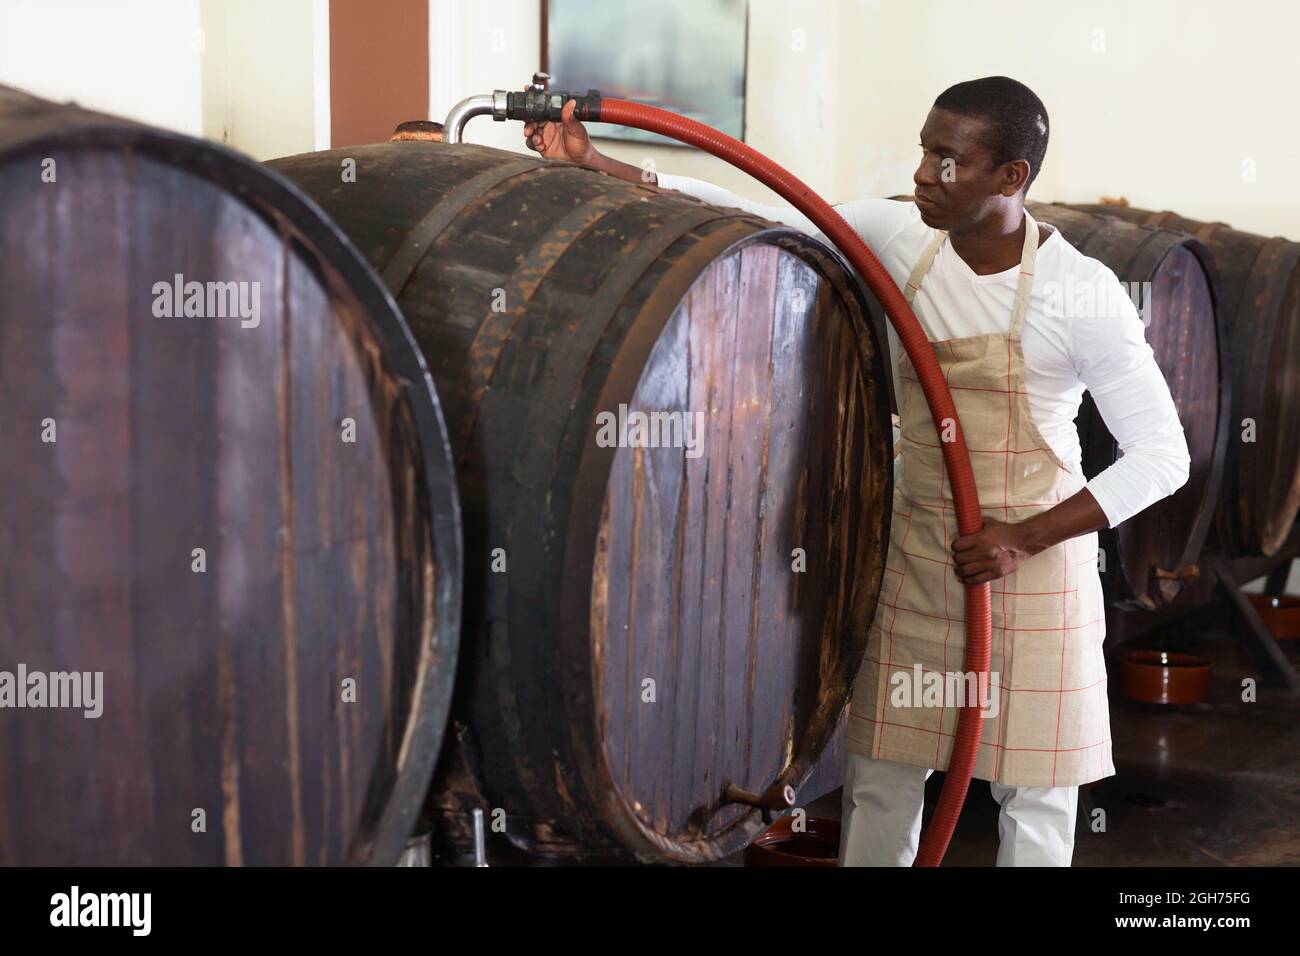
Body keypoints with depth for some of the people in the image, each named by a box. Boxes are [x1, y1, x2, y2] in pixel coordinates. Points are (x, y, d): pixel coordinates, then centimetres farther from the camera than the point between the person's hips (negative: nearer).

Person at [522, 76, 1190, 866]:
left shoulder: (1080, 293, -16)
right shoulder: (895, 238, -6)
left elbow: (1163, 457, -13)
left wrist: (1025, 539, -19)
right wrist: (594, 165, -14)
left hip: (1031, 564, -3)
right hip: (913, 556, 4)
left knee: (1036, 795, 7)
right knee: (880, 778, 11)